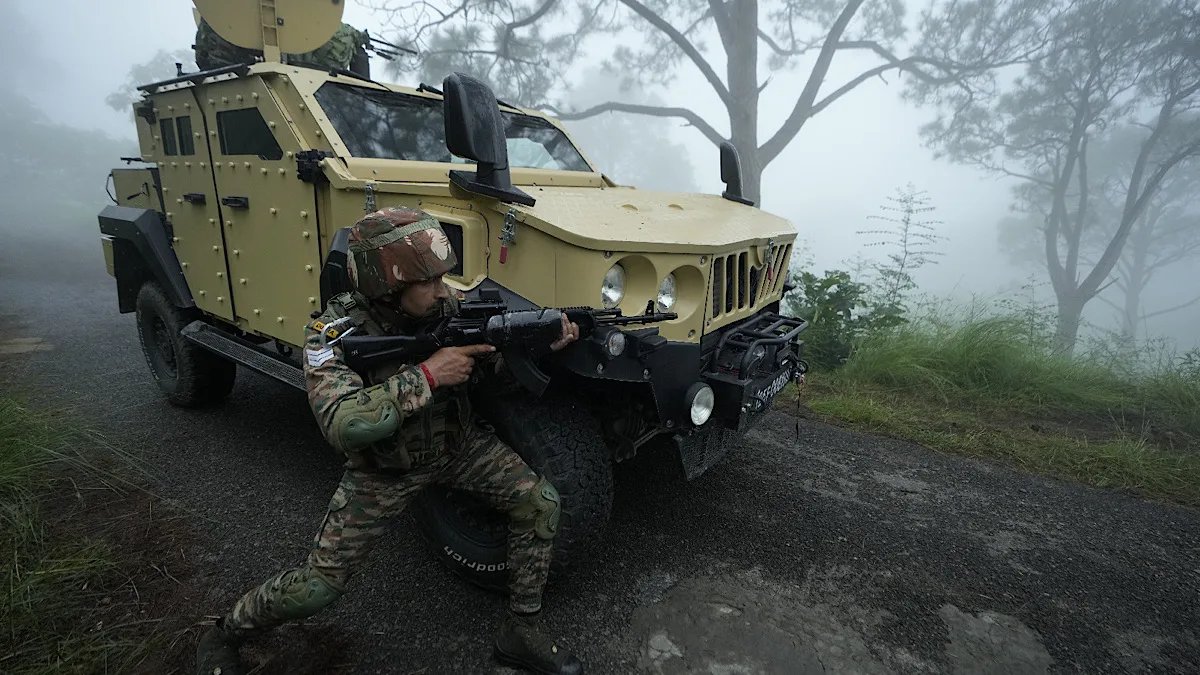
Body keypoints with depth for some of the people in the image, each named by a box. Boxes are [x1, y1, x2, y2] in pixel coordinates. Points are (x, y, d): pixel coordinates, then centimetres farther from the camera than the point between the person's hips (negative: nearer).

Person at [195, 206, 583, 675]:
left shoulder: (446, 305, -14)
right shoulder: (333, 333, -27)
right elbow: (343, 426, -42)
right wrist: (428, 373, -41)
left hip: (459, 443, 4)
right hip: (383, 469, -3)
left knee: (539, 503, -10)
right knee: (317, 586, -2)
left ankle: (521, 634, 9)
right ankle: (227, 631, 34)